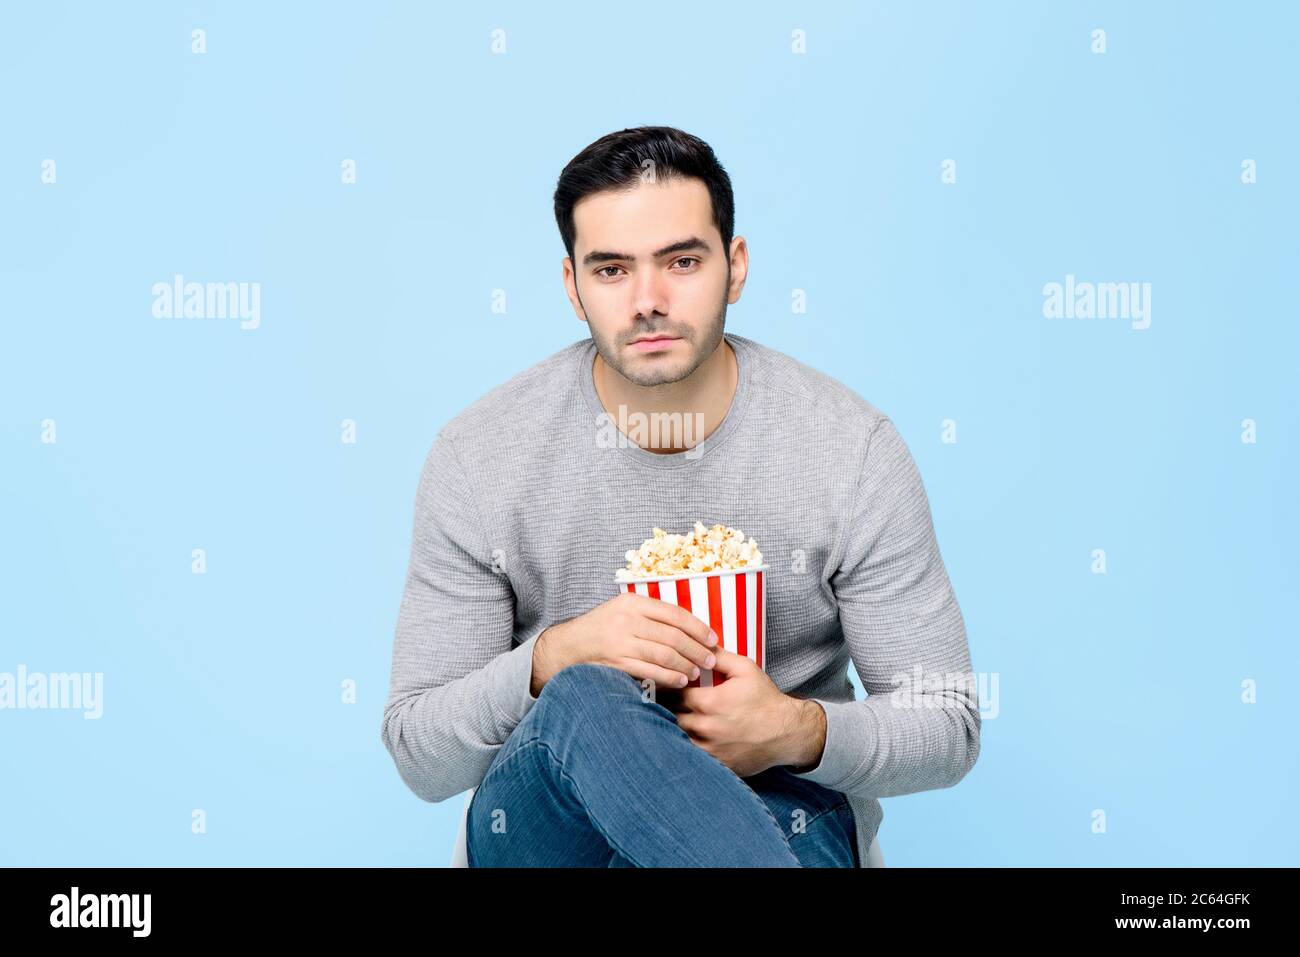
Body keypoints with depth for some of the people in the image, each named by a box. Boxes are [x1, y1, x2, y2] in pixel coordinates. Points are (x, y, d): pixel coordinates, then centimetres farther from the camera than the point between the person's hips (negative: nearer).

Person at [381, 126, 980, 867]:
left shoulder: (855, 450, -9)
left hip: (776, 808, -1)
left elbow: (946, 728, -2)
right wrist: (554, 658, -26)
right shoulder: (476, 459, -8)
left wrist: (800, 734, -24)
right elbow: (420, 752, -5)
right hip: (548, 821, 1)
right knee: (584, 703, -35)